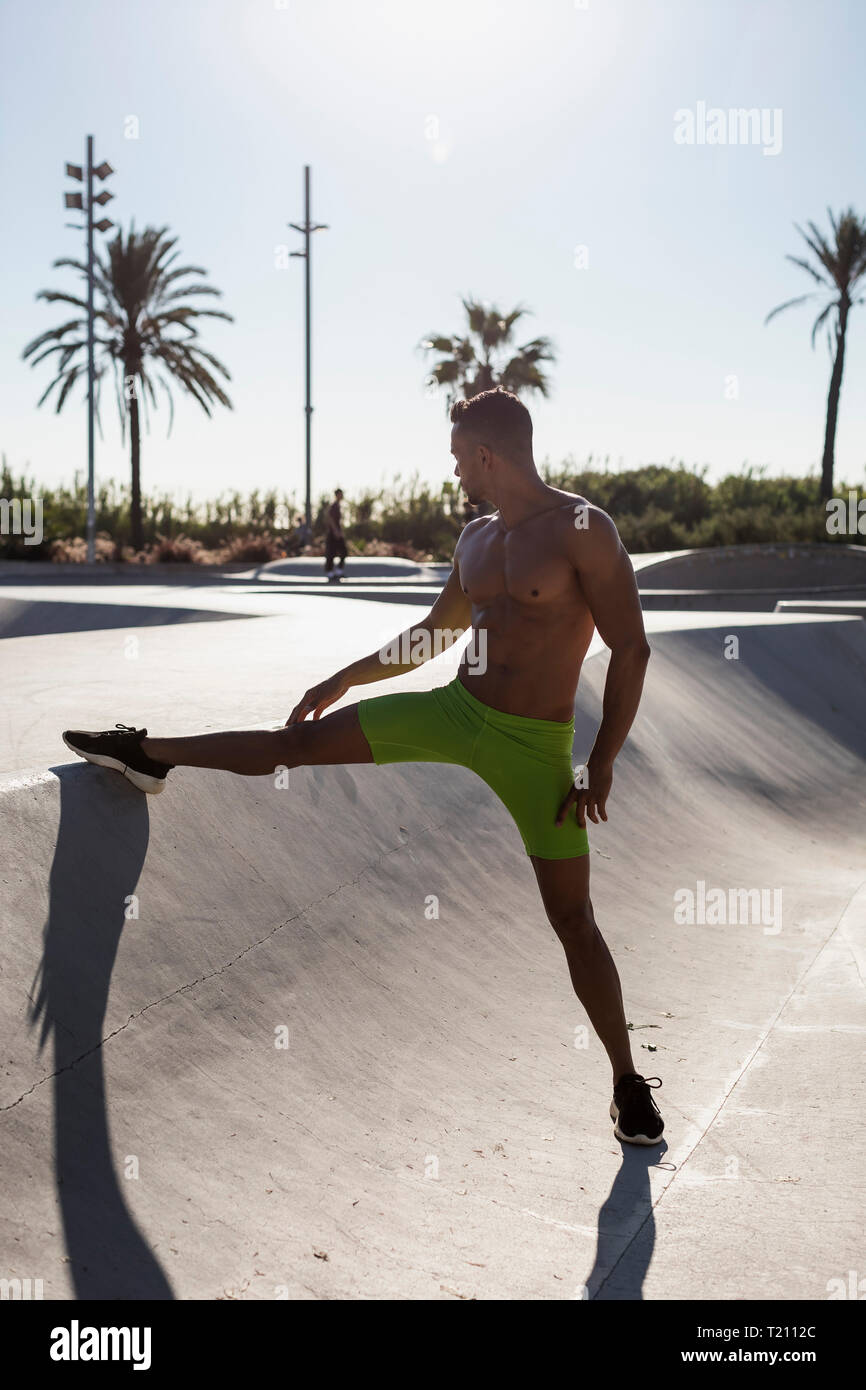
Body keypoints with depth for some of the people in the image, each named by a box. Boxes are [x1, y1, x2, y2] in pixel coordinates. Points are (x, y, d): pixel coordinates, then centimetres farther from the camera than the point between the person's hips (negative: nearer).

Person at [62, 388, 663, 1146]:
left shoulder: (583, 529, -14)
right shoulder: (477, 537, 8)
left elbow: (631, 647, -15)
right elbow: (433, 631, 22)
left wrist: (602, 764, -18)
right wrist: (342, 680, 26)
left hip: (535, 746, -6)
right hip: (457, 712, 6)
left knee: (573, 918, -1)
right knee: (297, 743, 7)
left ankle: (629, 1083, 13)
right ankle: (150, 754, 27)